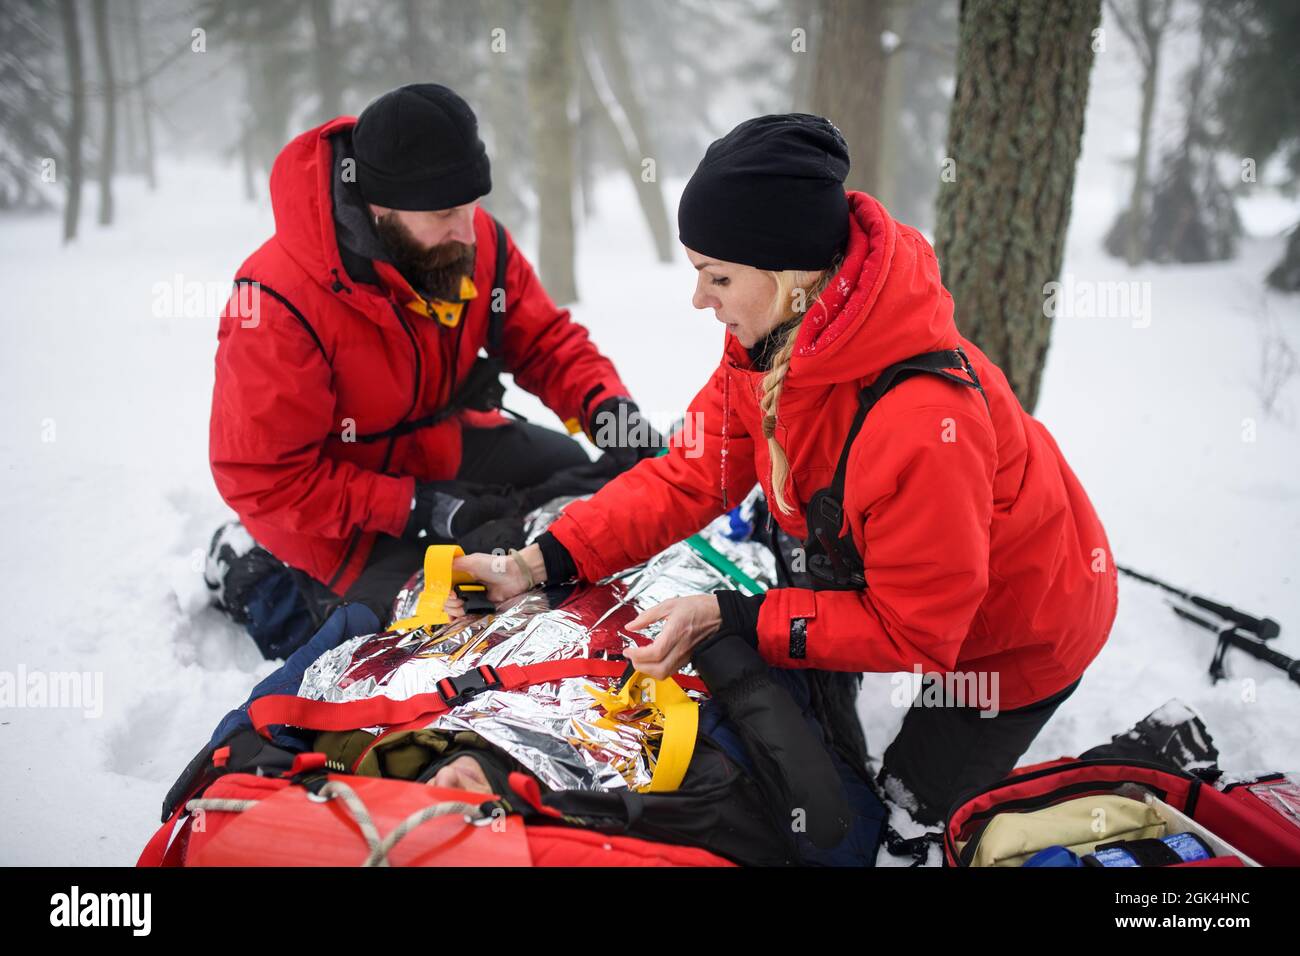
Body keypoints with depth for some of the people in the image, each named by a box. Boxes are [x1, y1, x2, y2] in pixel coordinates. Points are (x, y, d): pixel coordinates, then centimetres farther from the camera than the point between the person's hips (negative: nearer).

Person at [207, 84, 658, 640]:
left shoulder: (475, 241, -16)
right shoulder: (282, 302, -34)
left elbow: (545, 340, -3)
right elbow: (263, 477, -29)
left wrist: (608, 408, -24)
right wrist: (420, 510, -32)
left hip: (442, 444, 7)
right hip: (337, 504, -6)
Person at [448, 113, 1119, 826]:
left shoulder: (922, 424, -44)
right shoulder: (768, 344, -19)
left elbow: (910, 635, -32)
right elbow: (691, 475, -13)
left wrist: (730, 618, -35)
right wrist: (538, 564, -23)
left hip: (1018, 634, -6)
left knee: (913, 803, 10)